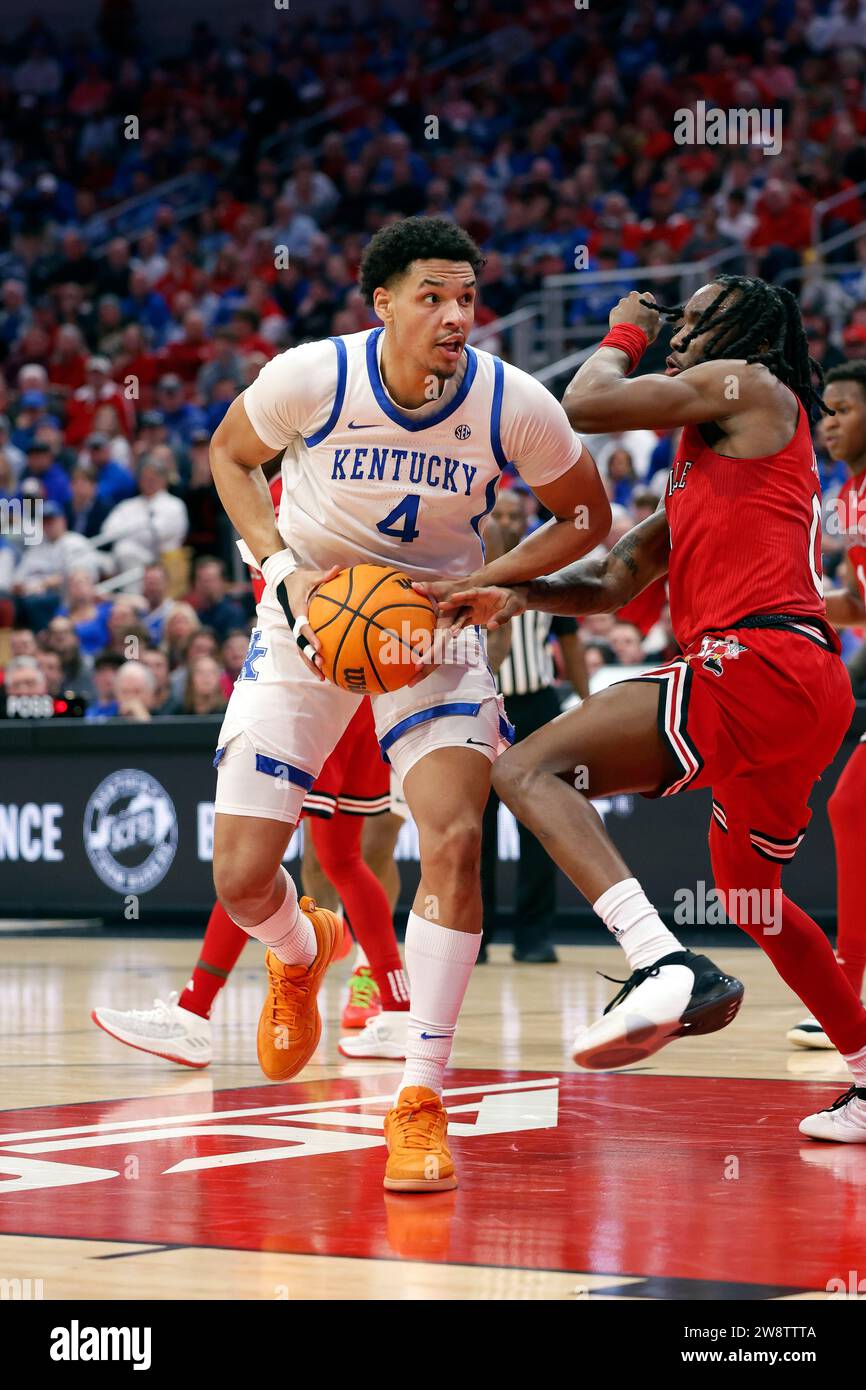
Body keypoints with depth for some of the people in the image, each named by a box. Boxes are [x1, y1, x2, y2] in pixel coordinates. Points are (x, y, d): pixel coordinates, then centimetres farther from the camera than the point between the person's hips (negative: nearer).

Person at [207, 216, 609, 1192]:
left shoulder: (514, 405, -19)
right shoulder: (310, 378, -20)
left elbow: (586, 516, -2)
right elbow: (229, 454, 0)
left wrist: (475, 583, -16)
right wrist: (284, 566, -15)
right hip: (310, 621, 0)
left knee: (453, 837, -23)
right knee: (240, 877, -4)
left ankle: (420, 1099, -12)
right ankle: (300, 952, 36)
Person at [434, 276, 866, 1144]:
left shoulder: (751, 387, 3)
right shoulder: (699, 467, 29)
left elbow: (584, 406, -3)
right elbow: (613, 584, 25)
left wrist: (622, 335, 17)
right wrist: (520, 595, 8)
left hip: (761, 661, -10)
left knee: (531, 769, -19)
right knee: (748, 893, 29)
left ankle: (668, 965, -38)